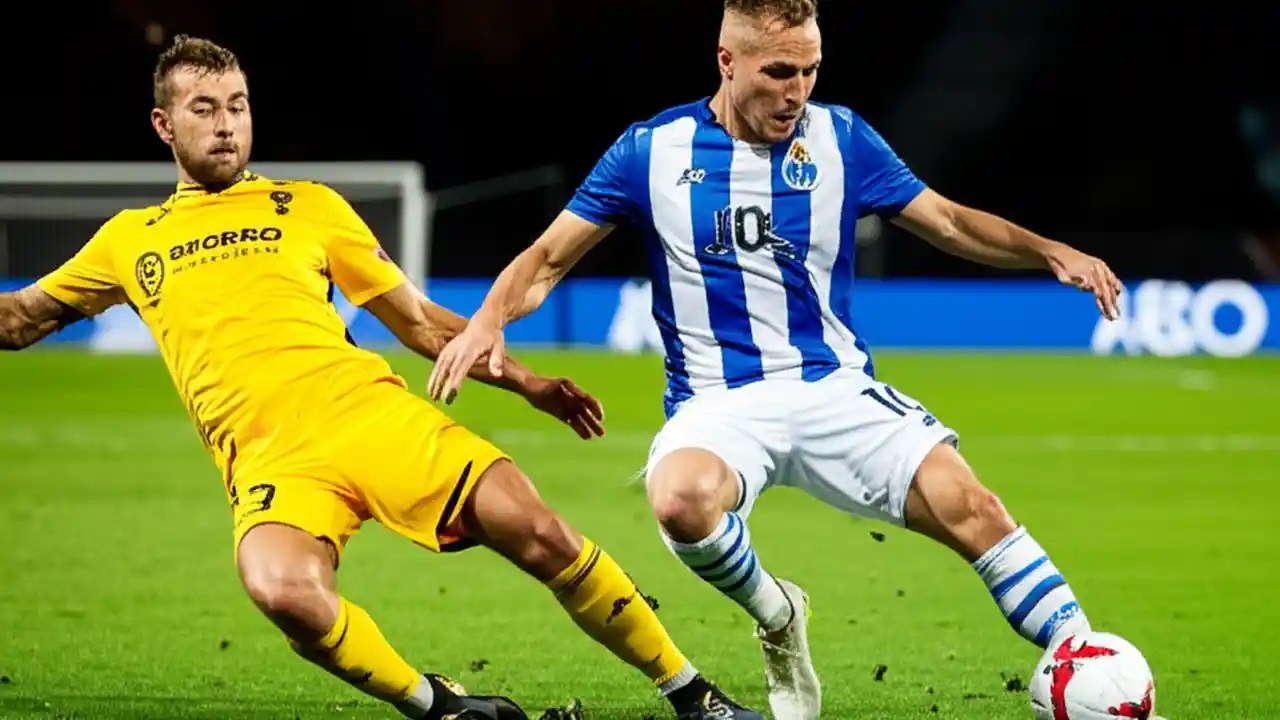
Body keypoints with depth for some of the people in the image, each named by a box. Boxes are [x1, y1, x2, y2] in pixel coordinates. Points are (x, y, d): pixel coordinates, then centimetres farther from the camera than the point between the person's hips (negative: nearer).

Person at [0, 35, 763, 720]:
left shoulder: (308, 205, 18)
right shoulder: (128, 241, 19)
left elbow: (419, 320, 21)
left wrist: (527, 382, 14)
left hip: (372, 411, 1)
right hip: (269, 458, -1)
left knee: (539, 532, -16)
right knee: (284, 591, -35)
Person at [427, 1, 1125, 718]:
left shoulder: (841, 139, 4)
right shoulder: (654, 149, 1)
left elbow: (949, 223, 13)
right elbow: (548, 260, 7)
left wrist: (1050, 251, -3)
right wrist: (489, 319, -12)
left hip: (835, 389, 1)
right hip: (717, 403, -1)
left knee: (967, 506, -23)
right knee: (683, 499, -36)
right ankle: (778, 619, -4)